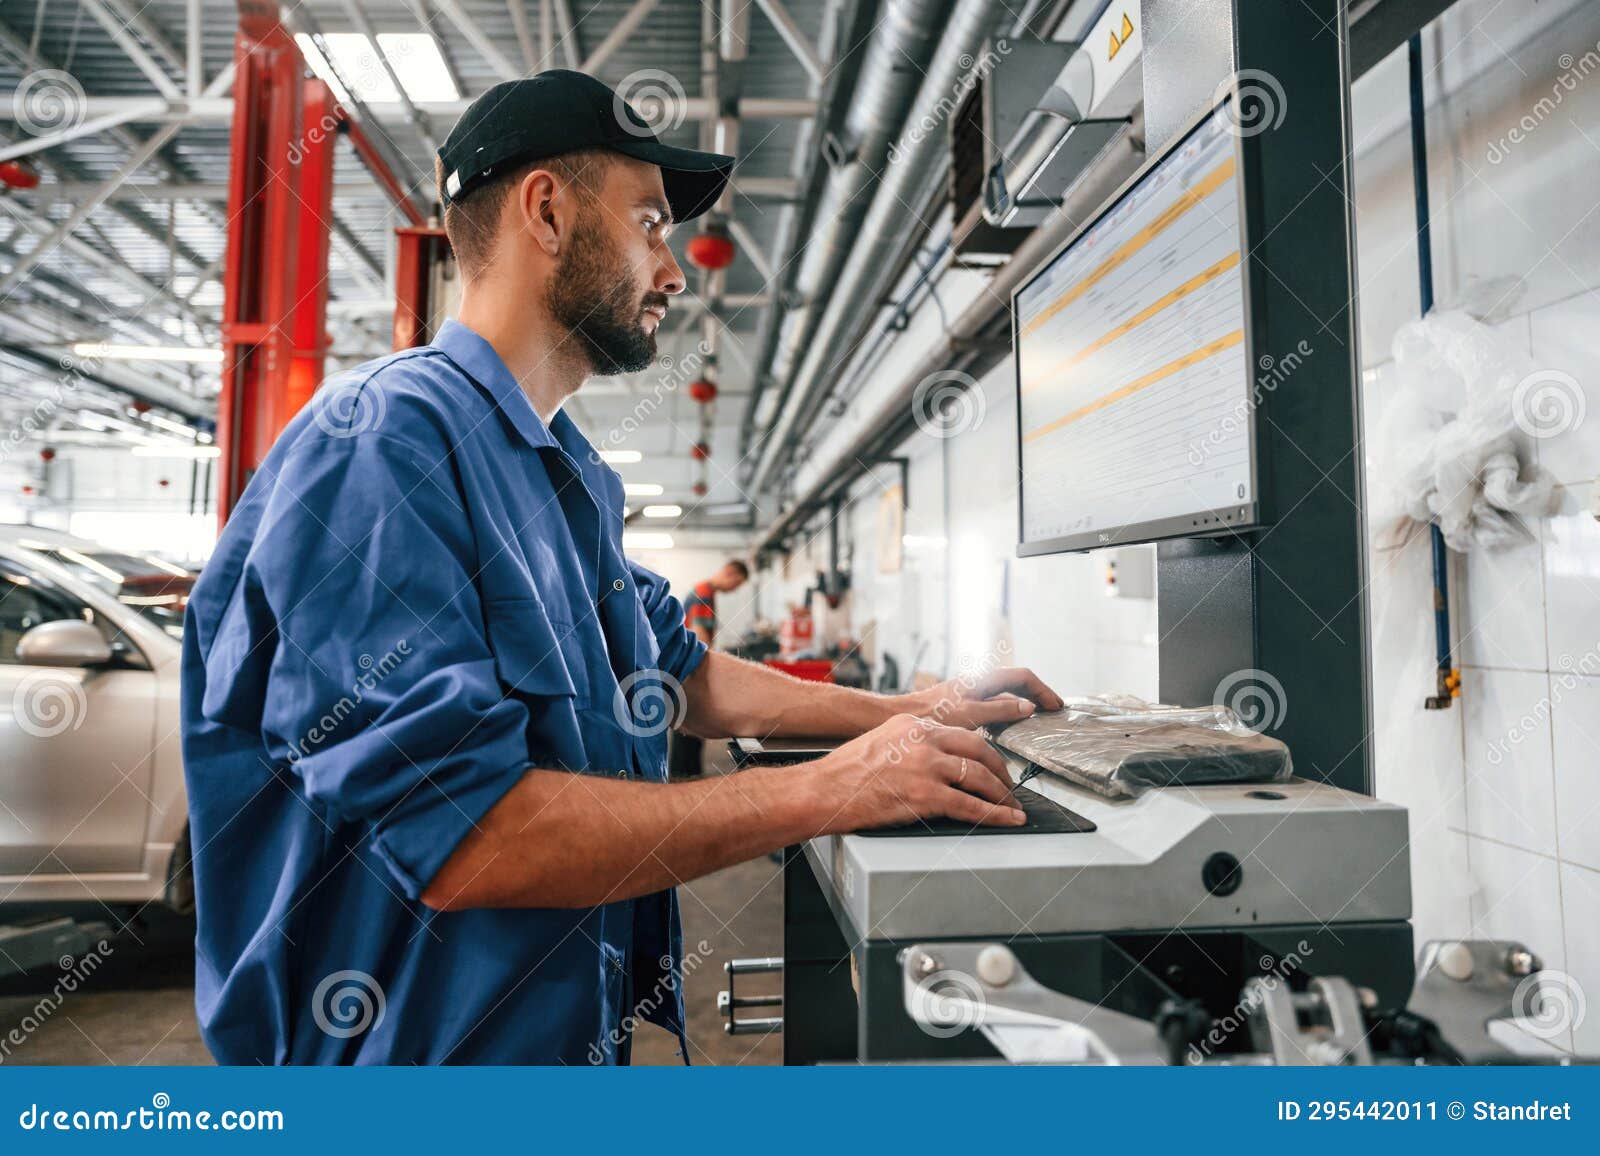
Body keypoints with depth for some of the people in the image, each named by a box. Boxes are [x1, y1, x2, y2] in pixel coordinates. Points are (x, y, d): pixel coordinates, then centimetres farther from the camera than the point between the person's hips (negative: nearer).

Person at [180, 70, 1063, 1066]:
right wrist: (831, 790, -24)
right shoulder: (384, 440, -22)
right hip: (430, 1052, -8)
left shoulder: (577, 477, 8)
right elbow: (460, 841, -29)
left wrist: (917, 713, 10)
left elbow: (683, 676, 16)